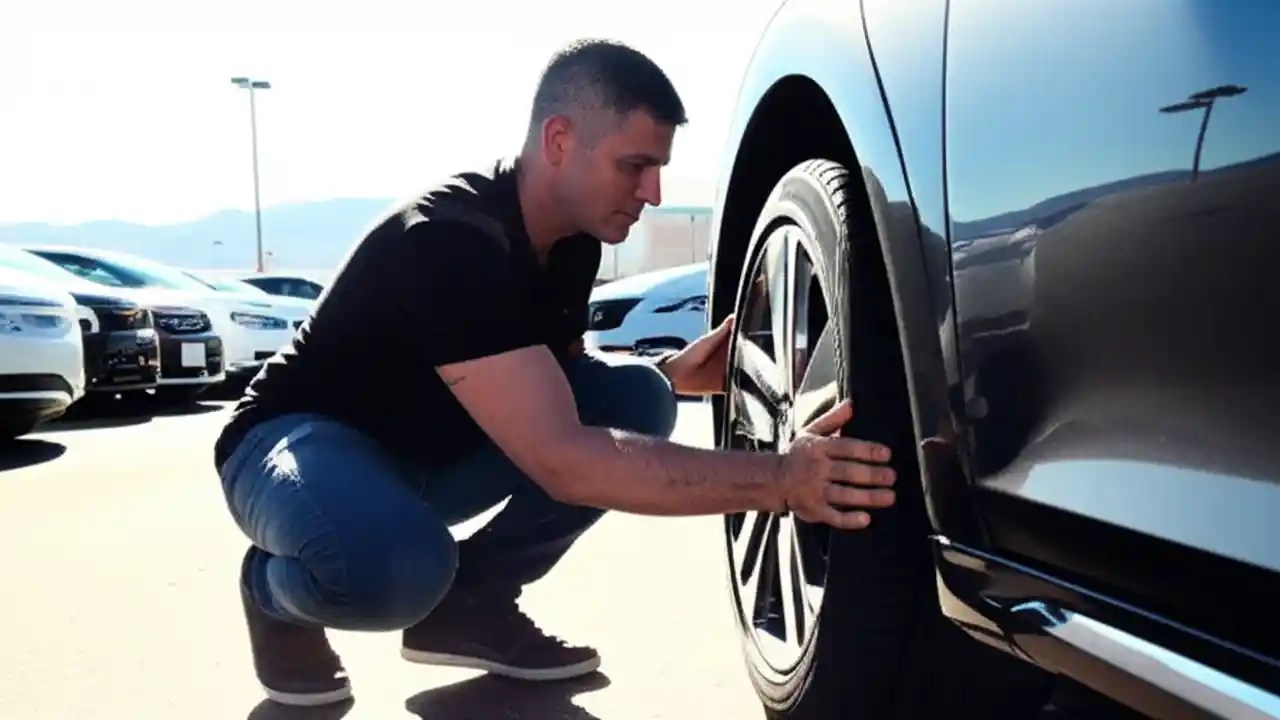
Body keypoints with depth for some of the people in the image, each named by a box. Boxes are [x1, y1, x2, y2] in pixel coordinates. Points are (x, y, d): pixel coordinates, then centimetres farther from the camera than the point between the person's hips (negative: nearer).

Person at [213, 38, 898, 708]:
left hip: (429, 447, 8)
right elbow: (562, 460, -41)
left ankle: (468, 604, 1)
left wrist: (670, 371, -10)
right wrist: (775, 479, -45)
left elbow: (554, 383, 10)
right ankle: (278, 588, -3)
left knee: (633, 399, -11)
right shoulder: (449, 241, -33)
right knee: (399, 564, -41)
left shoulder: (571, 236, -6)